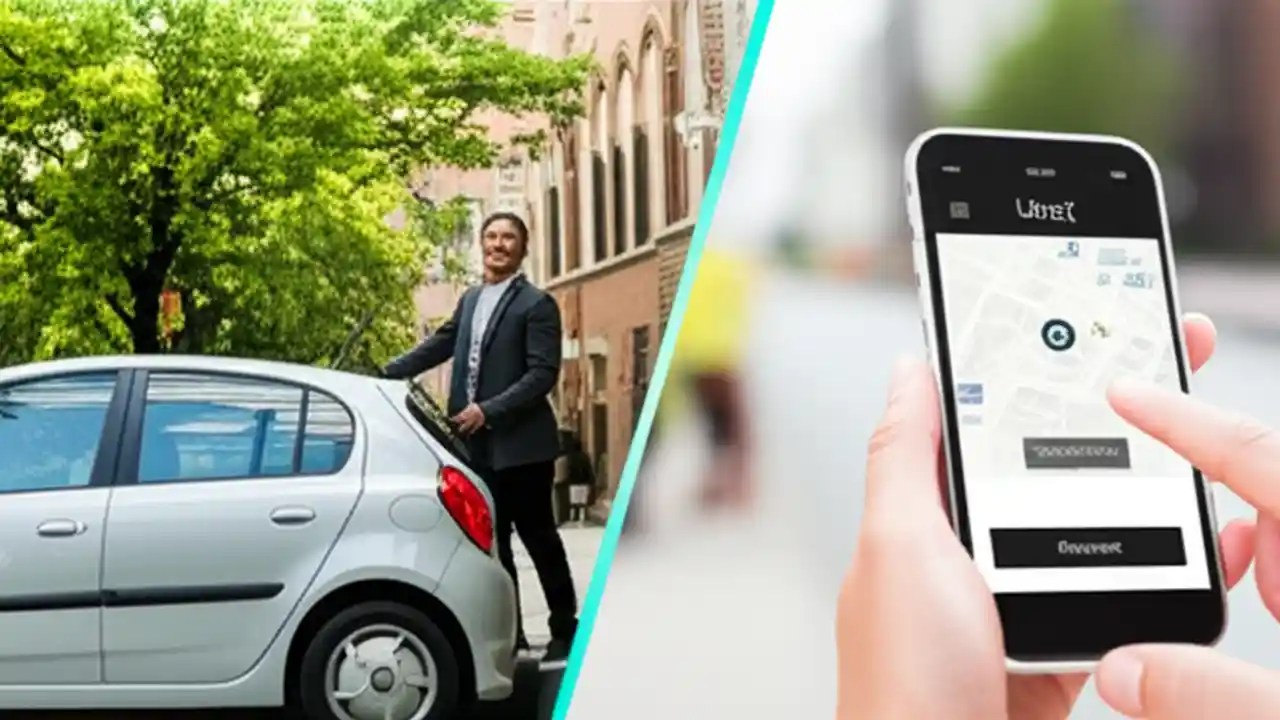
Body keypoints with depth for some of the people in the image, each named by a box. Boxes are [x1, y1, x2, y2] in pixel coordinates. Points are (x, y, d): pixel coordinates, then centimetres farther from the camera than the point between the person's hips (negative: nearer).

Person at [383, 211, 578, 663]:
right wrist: (386, 374, 7)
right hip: (480, 445, 7)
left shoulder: (536, 304, -6)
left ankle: (564, 631, 16)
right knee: (491, 542, 11)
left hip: (520, 443, -6)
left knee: (539, 540, 3)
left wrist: (489, 410, -21)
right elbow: (439, 345, 19)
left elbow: (543, 374, -14)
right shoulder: (470, 300, 15)